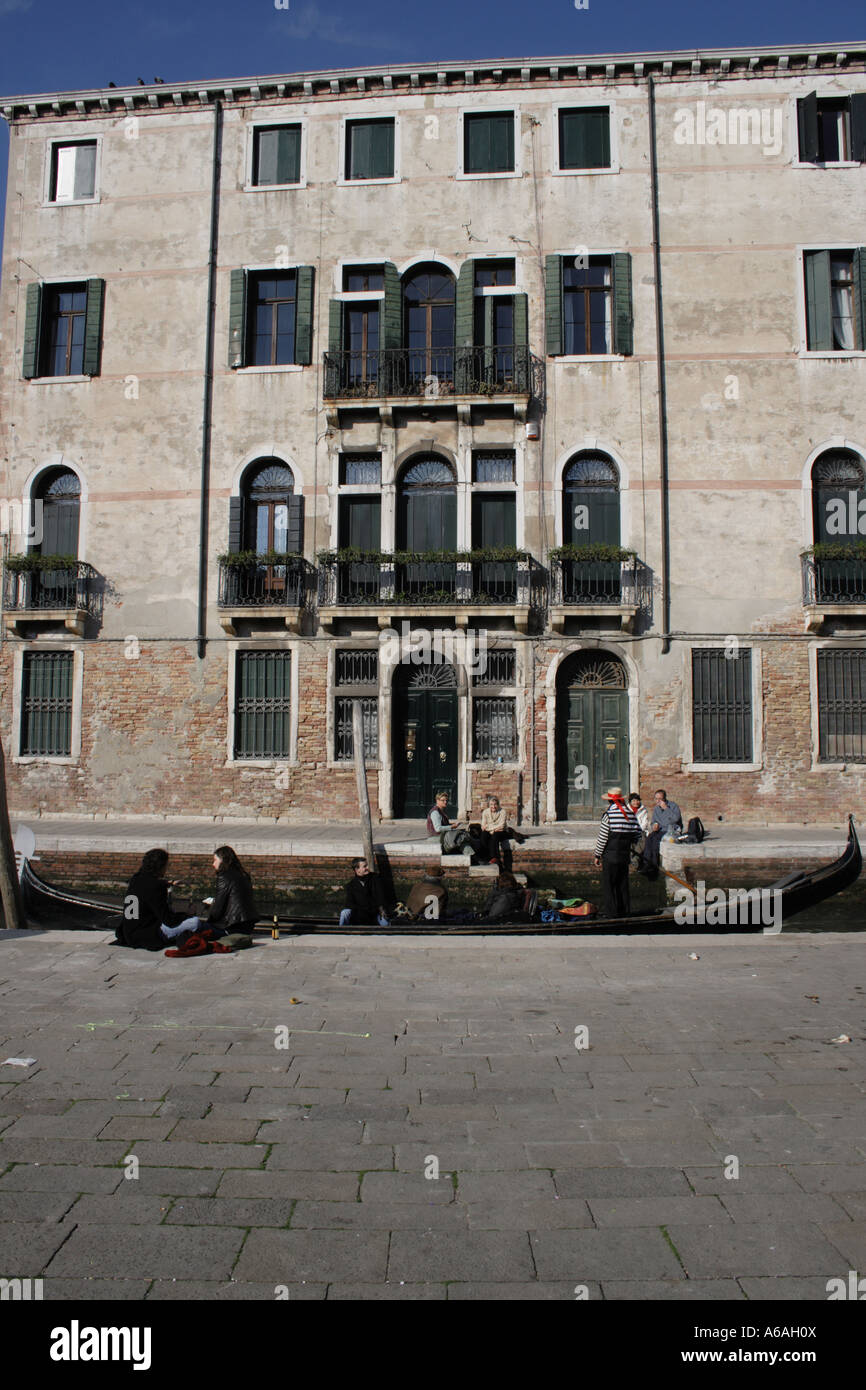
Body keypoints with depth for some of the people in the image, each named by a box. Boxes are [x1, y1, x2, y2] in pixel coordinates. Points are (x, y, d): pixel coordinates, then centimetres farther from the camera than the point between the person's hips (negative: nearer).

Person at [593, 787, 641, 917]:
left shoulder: (608, 815, -14)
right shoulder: (630, 814, 3)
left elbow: (602, 838, -12)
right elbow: (637, 833, 7)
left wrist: (597, 855, -5)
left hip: (610, 854, -6)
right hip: (625, 854, 6)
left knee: (608, 883, 1)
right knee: (622, 882, 14)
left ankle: (610, 910, 1)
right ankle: (624, 909, 19)